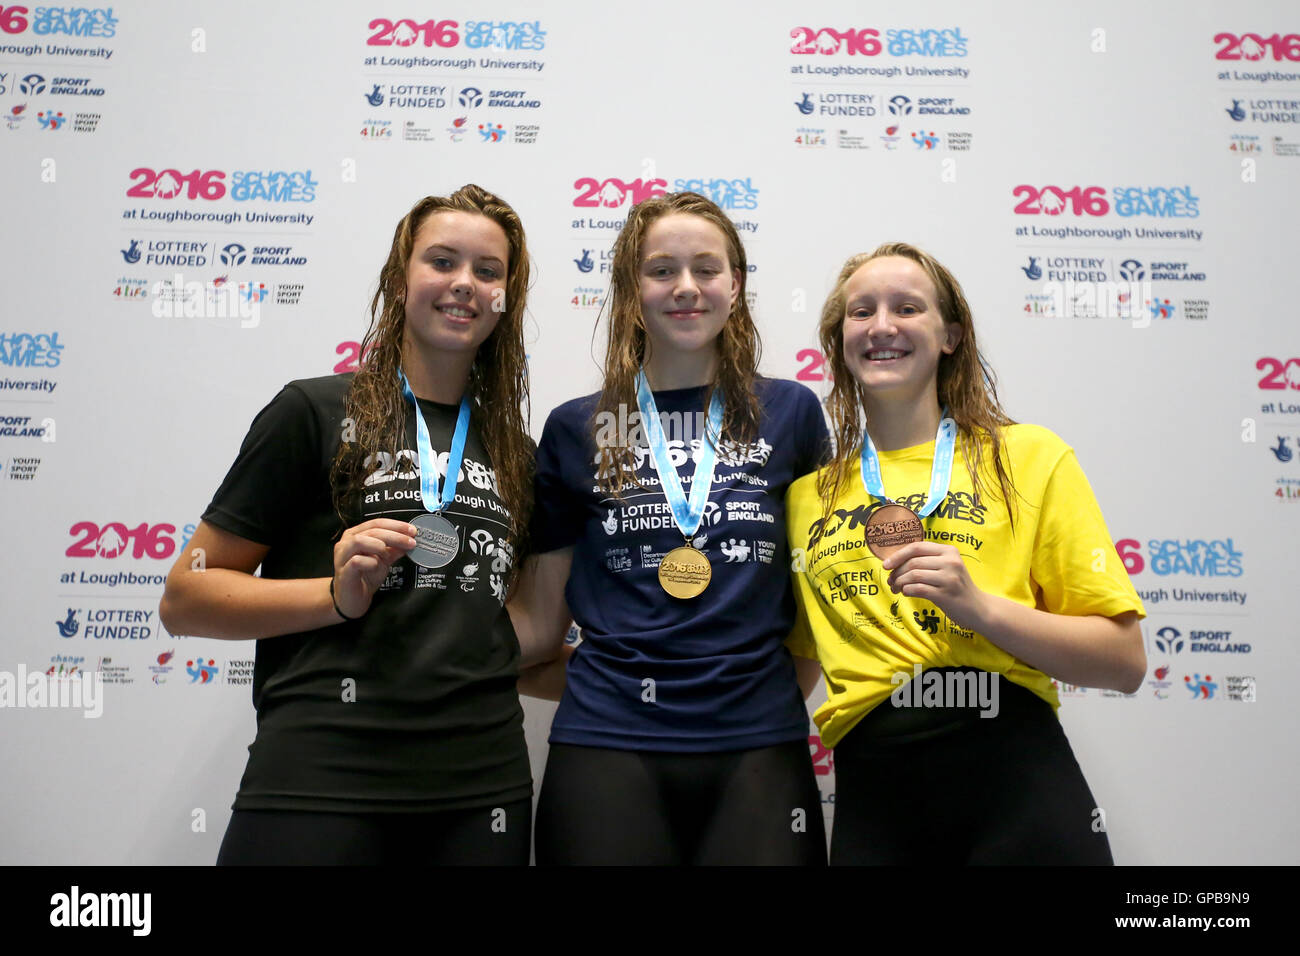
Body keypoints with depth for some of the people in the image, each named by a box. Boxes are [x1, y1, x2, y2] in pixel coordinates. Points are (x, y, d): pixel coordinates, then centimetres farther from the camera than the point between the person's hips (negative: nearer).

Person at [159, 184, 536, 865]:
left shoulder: (515, 450, 12)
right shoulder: (315, 413, -2)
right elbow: (185, 597, -2)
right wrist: (338, 595, -15)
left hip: (483, 787, 5)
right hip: (317, 782, -4)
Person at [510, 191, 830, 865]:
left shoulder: (791, 413, 4)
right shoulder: (575, 429, 3)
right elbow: (538, 623, 6)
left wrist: (787, 686, 6)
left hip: (759, 742, 1)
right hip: (609, 743, 0)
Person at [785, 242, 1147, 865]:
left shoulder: (1029, 457, 0)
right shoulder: (809, 490, 7)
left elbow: (1124, 663, -3)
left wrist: (980, 607, -17)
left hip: (1018, 791, -1)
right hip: (870, 802, 2)